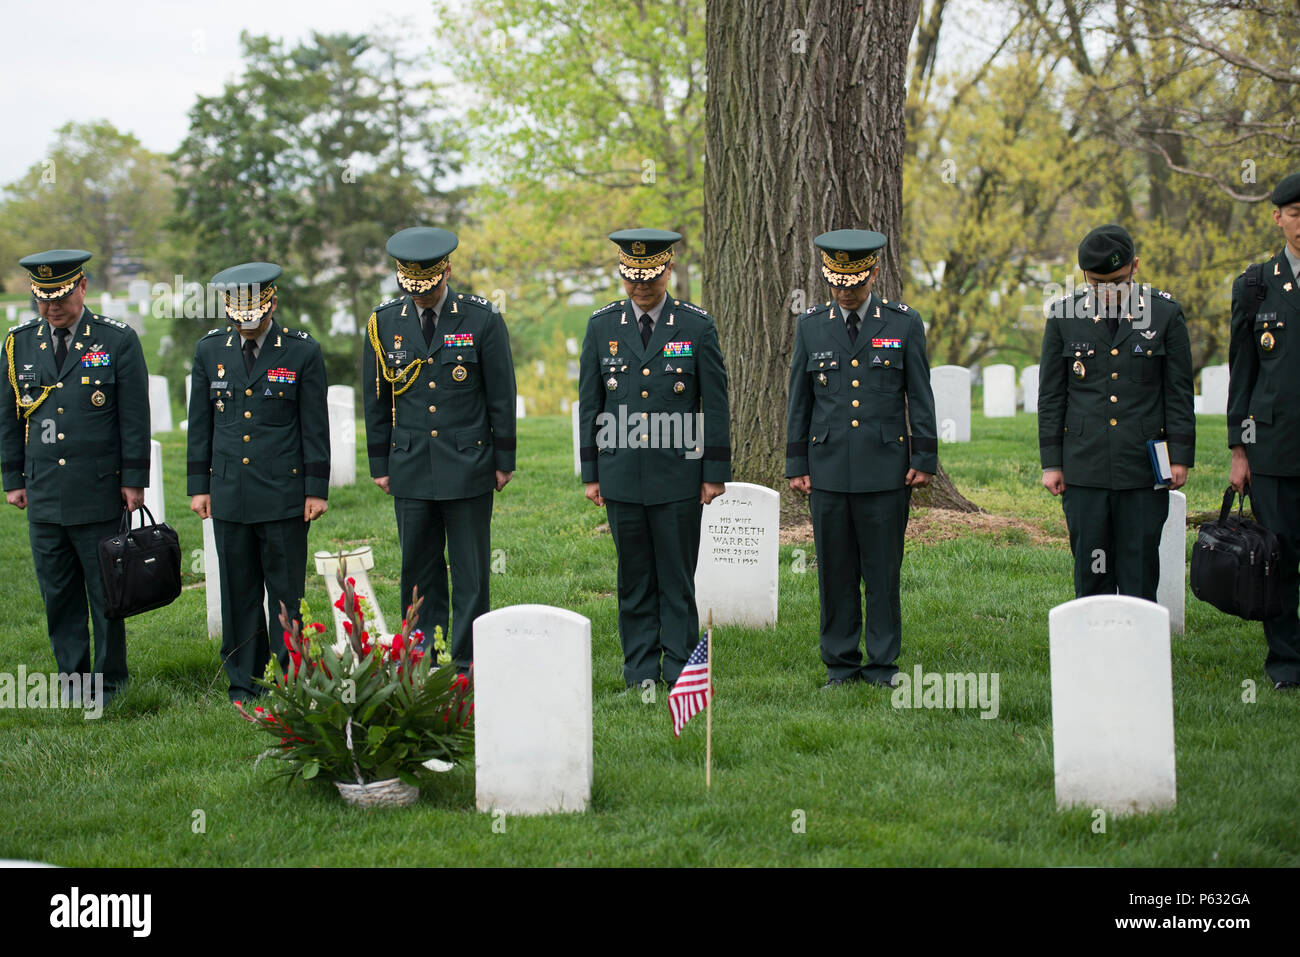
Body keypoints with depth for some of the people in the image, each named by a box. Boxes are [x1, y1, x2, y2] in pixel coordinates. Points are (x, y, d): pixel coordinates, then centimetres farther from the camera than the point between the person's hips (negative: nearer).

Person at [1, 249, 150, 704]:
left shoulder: (118, 340, -2)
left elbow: (135, 417, -2)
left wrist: (134, 480, -5)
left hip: (99, 495, -3)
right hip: (42, 495, 3)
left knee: (106, 594, 3)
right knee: (58, 596, 7)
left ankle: (109, 680, 14)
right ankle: (72, 679, 17)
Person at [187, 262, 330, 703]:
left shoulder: (302, 352, -2)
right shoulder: (209, 350, 6)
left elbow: (315, 427, -1)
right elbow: (200, 424, 11)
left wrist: (316, 489, -4)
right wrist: (198, 485, 7)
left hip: (284, 496, -3)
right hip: (228, 496, 3)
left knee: (286, 591, 1)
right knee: (238, 592, 7)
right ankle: (243, 681, 15)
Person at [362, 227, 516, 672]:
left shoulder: (482, 319, -3)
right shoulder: (385, 322, 4)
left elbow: (501, 395, 1)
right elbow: (376, 399, 10)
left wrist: (503, 461, 1)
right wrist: (379, 464, 9)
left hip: (468, 467, -2)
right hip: (410, 467, 2)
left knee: (470, 569, 2)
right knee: (418, 569, 6)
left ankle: (467, 662, 9)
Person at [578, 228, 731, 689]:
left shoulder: (697, 326, 0)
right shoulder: (602, 326, 5)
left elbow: (715, 405, 1)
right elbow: (589, 403, 8)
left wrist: (716, 473, -3)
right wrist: (590, 473, 5)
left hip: (678, 476, -2)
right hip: (622, 475, 2)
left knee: (677, 578, 2)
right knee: (634, 579, 7)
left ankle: (680, 668, 10)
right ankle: (640, 670, 13)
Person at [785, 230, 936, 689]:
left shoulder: (904, 324, 2)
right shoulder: (811, 326, 7)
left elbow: (920, 397, 4)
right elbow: (799, 401, 10)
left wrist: (924, 460, -1)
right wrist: (796, 465, 6)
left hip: (885, 470, -2)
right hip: (828, 470, 2)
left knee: (883, 573, 1)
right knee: (835, 573, 5)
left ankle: (882, 665, 10)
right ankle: (840, 664, 14)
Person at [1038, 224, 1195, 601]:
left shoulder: (1166, 314, 2)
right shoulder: (1064, 316, 4)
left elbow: (1179, 393, 4)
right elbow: (1051, 396, 7)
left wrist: (1180, 456, -1)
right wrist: (1051, 462, 3)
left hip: (1144, 469, -1)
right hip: (1084, 468, 1)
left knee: (1140, 571, 2)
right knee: (1091, 571, 3)